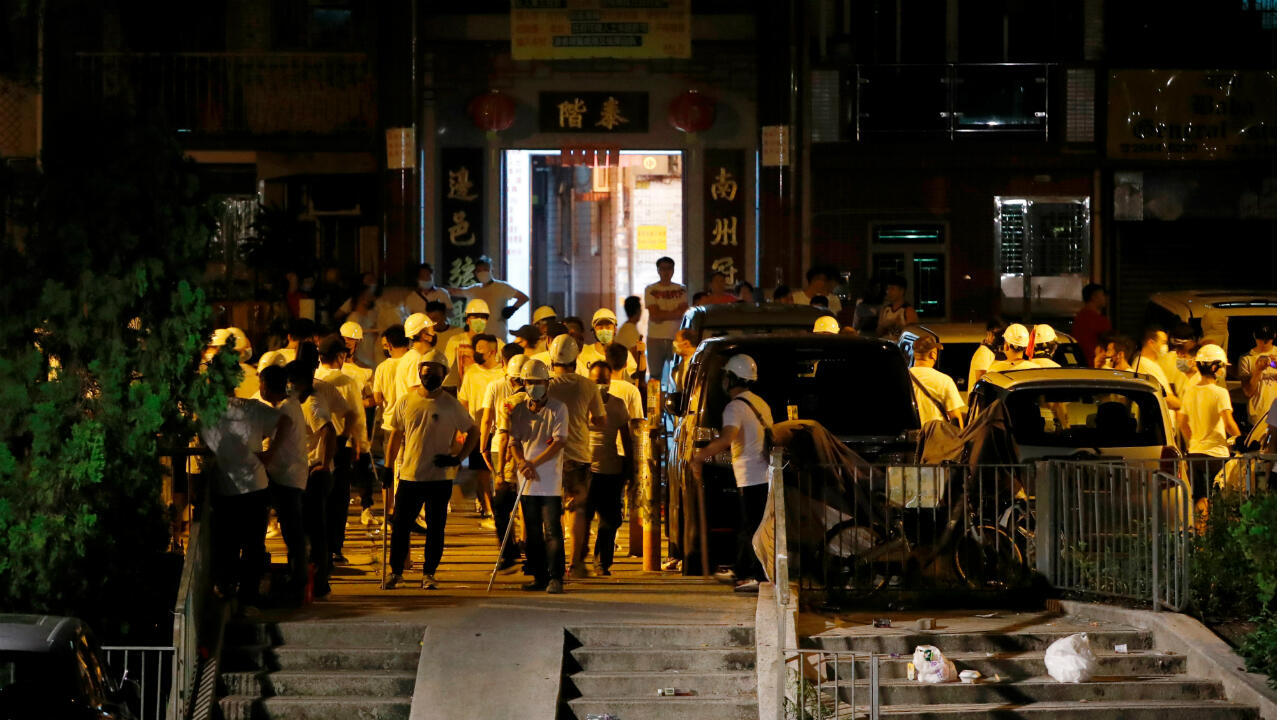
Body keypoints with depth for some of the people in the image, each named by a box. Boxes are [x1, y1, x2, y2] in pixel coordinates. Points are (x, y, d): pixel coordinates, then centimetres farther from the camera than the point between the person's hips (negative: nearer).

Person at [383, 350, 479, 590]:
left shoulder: (451, 405, -2)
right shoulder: (405, 401, 3)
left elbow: (474, 431, 8)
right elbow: (396, 435, 12)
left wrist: (459, 458, -3)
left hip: (440, 478, -1)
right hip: (409, 475, 1)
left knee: (436, 528, 4)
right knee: (400, 526, 3)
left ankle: (429, 574, 15)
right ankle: (396, 571, 16)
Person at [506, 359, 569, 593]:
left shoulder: (558, 409, -4)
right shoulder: (519, 409, 10)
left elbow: (559, 442, -12)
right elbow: (515, 440, 7)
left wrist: (535, 463, -20)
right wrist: (522, 462, -13)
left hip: (550, 479, -5)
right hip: (527, 480, 5)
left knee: (552, 529, -9)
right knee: (532, 532, 8)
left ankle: (556, 578, -9)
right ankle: (539, 577, 15)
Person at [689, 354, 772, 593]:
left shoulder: (735, 406, -14)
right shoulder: (759, 402, 14)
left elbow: (727, 439, -29)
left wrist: (699, 457, -20)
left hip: (751, 477, -9)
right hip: (763, 473, 9)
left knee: (751, 528, -6)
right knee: (746, 526, 20)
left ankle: (761, 576, -8)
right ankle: (741, 571, 30)